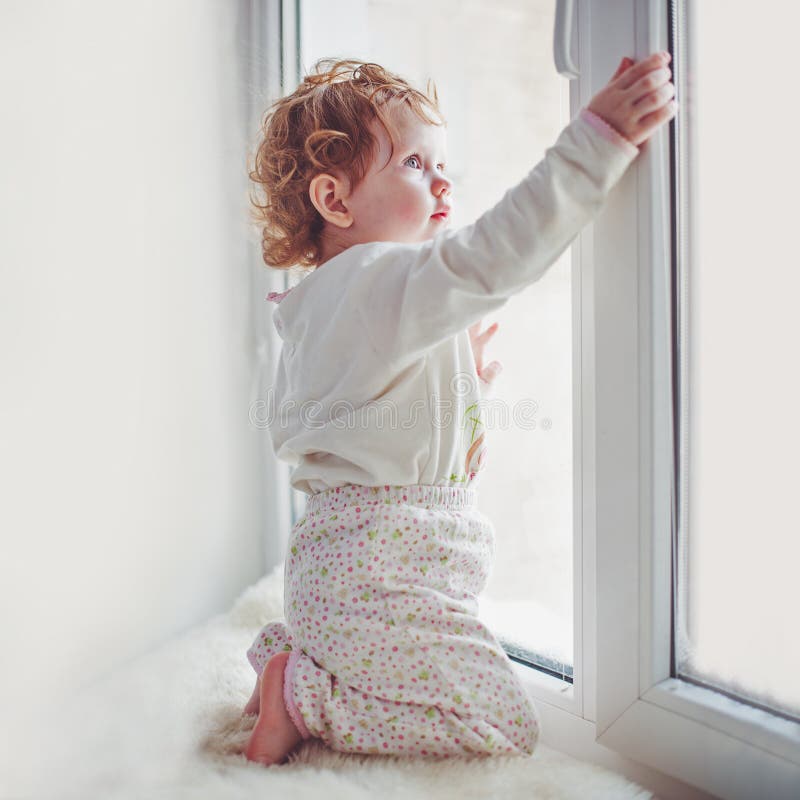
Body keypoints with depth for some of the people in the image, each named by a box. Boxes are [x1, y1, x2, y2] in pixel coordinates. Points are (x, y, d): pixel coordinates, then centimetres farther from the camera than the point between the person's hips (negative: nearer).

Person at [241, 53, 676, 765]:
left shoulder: (324, 299, 15)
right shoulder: (379, 280, -18)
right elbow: (489, 258, -35)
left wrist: (458, 377, 15)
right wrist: (596, 141, -32)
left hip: (349, 562, 10)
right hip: (381, 565, -10)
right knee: (505, 727, -5)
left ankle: (288, 652, 20)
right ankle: (301, 699, -2)